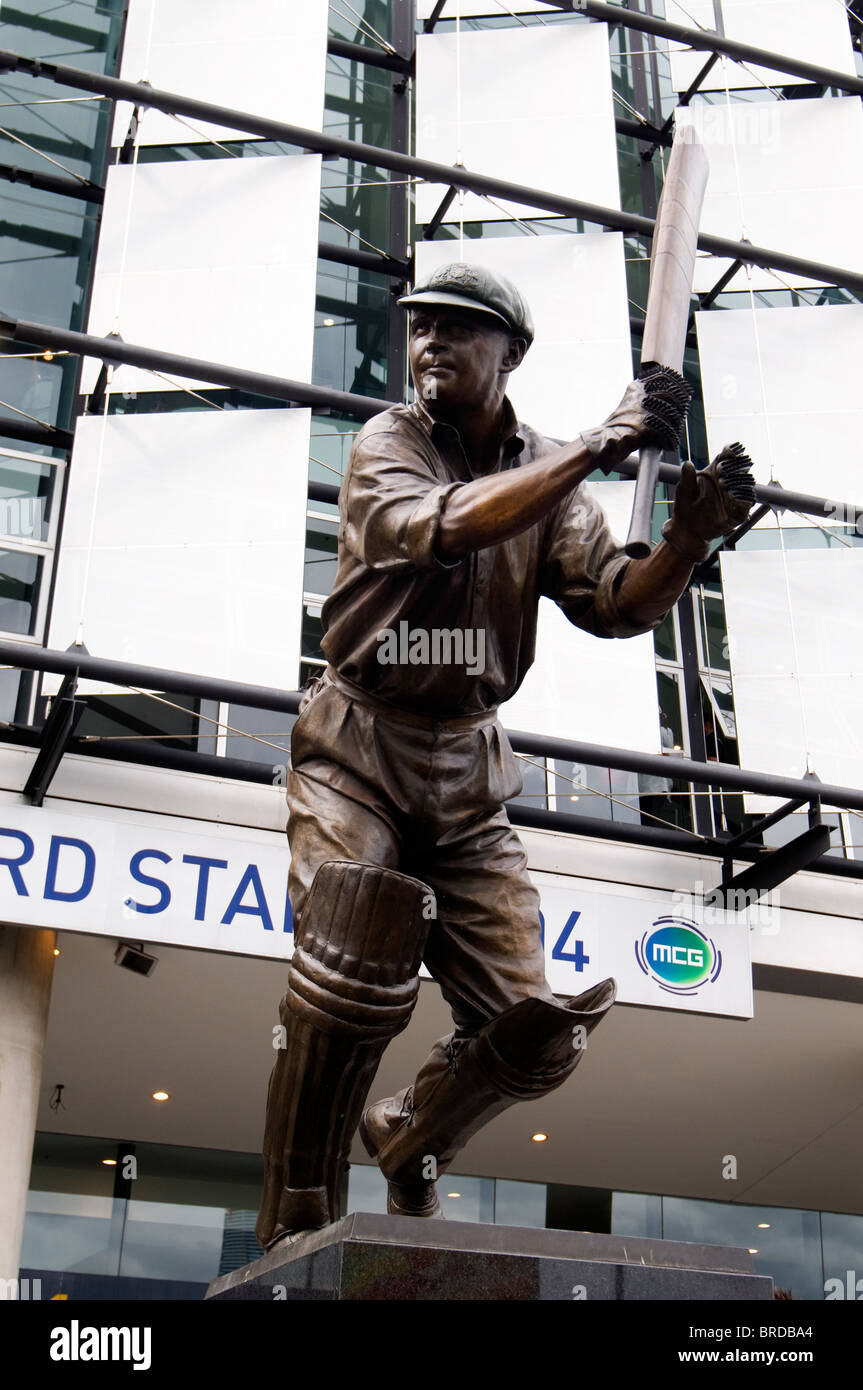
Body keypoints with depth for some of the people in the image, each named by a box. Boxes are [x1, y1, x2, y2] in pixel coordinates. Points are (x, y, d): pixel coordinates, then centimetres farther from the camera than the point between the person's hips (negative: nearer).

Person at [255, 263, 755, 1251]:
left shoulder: (550, 478, 7)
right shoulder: (387, 444, -3)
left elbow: (615, 605, -7)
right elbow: (445, 526, -26)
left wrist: (688, 540, -27)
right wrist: (601, 445, -28)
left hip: (469, 771, 4)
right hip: (359, 752, -3)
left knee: (529, 1027, -1)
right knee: (348, 999, -15)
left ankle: (407, 1144, 30)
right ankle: (292, 1237, 3)